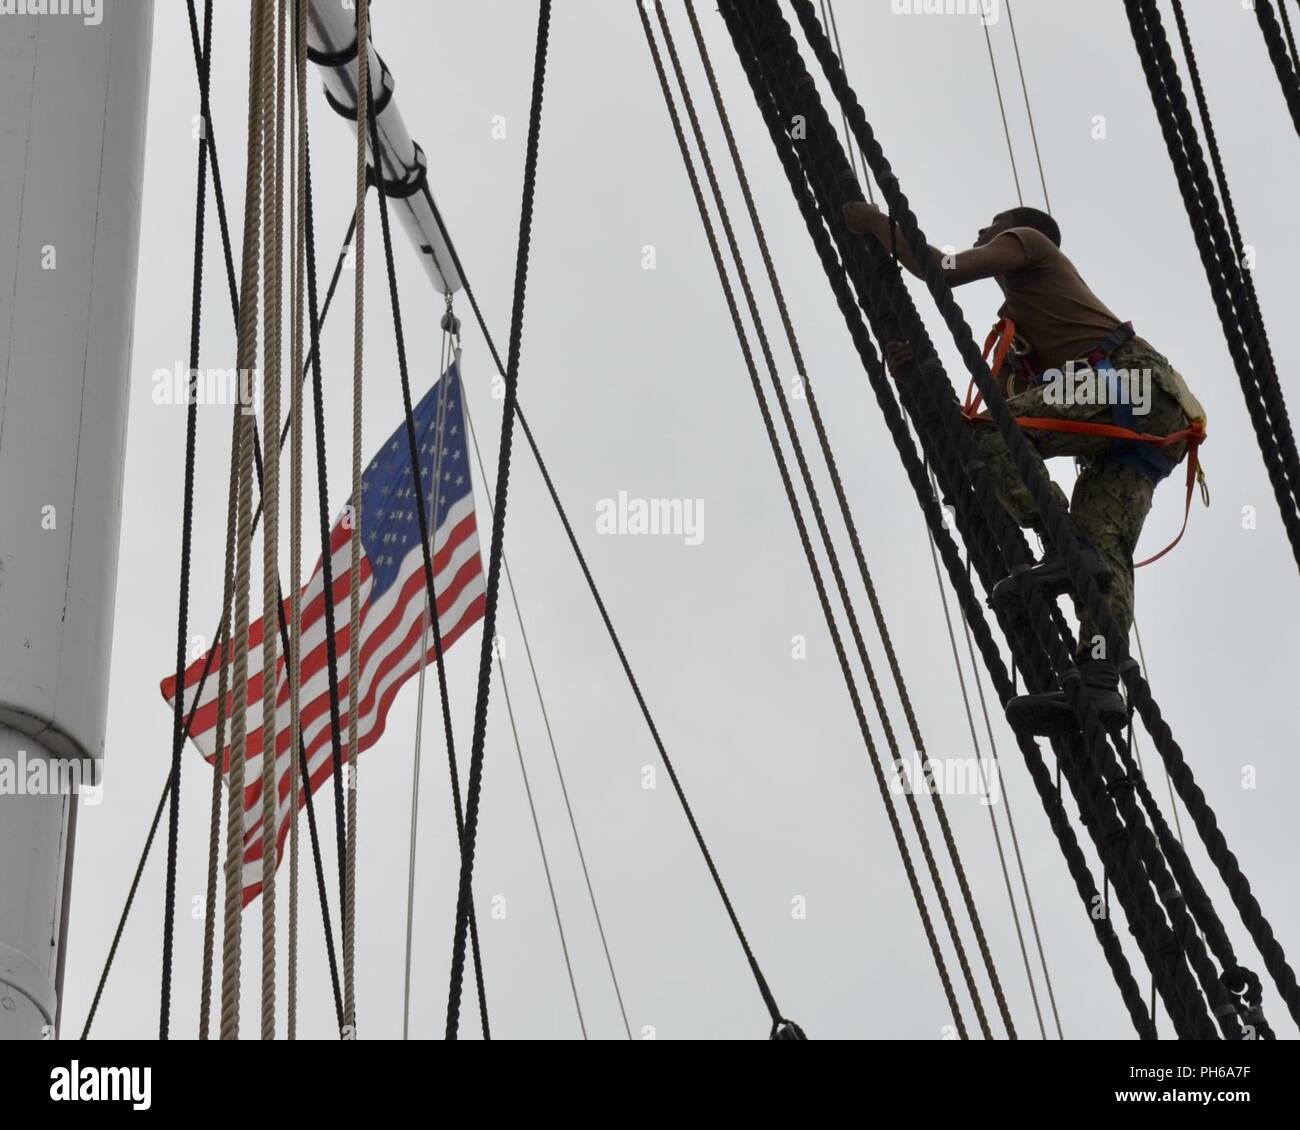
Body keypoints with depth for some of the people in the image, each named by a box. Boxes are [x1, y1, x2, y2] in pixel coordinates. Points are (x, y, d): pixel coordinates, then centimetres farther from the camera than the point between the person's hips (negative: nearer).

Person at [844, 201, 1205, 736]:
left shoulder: (1028, 241, 18)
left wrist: (878, 225, 13)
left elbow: (945, 270, 0)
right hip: (1151, 429, 8)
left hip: (1131, 377, -8)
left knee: (989, 431, -15)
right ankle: (1099, 683, -29)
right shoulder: (1016, 338, 39)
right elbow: (994, 410, 26)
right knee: (1104, 547, -10)